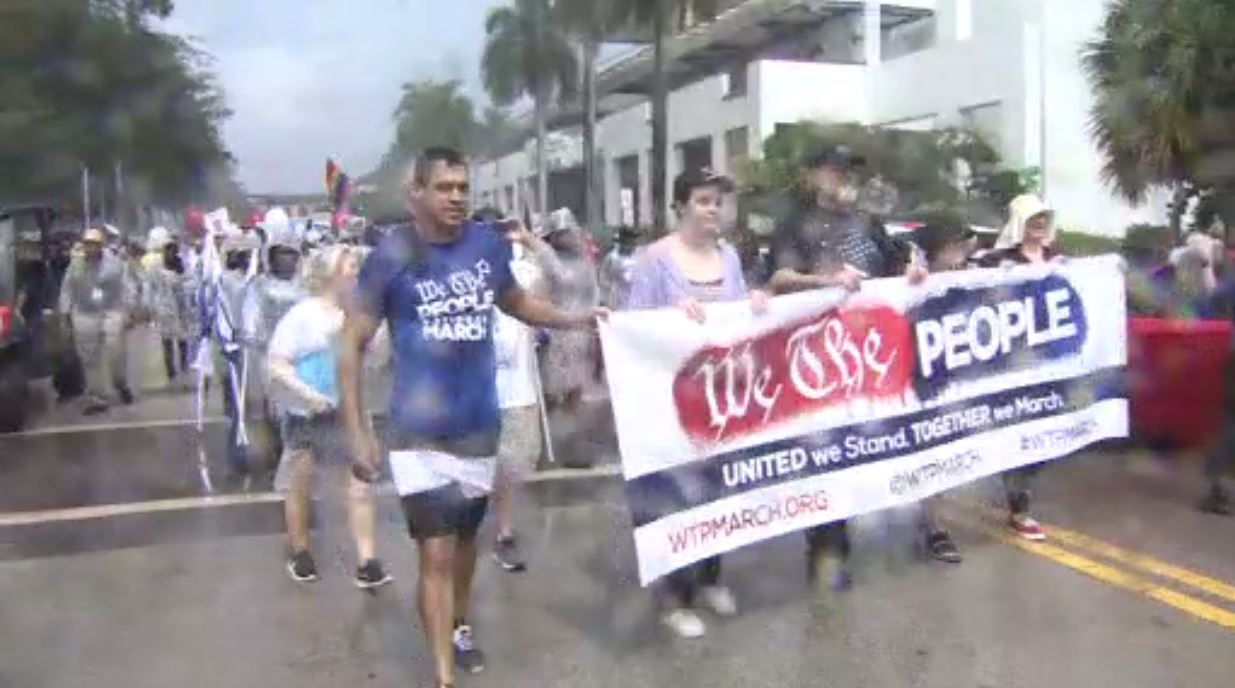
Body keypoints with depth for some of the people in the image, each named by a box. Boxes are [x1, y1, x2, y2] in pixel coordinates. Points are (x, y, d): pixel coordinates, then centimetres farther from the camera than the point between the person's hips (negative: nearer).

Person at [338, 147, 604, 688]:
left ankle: (460, 627, 47)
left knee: (466, 535, 22)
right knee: (435, 553, -5)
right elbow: (352, 344, -9)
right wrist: (357, 431, -13)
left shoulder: (489, 244, -4)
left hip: (479, 425, 4)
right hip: (419, 431, -4)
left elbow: (516, 303, 16)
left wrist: (574, 318, 0)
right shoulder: (392, 257, -14)